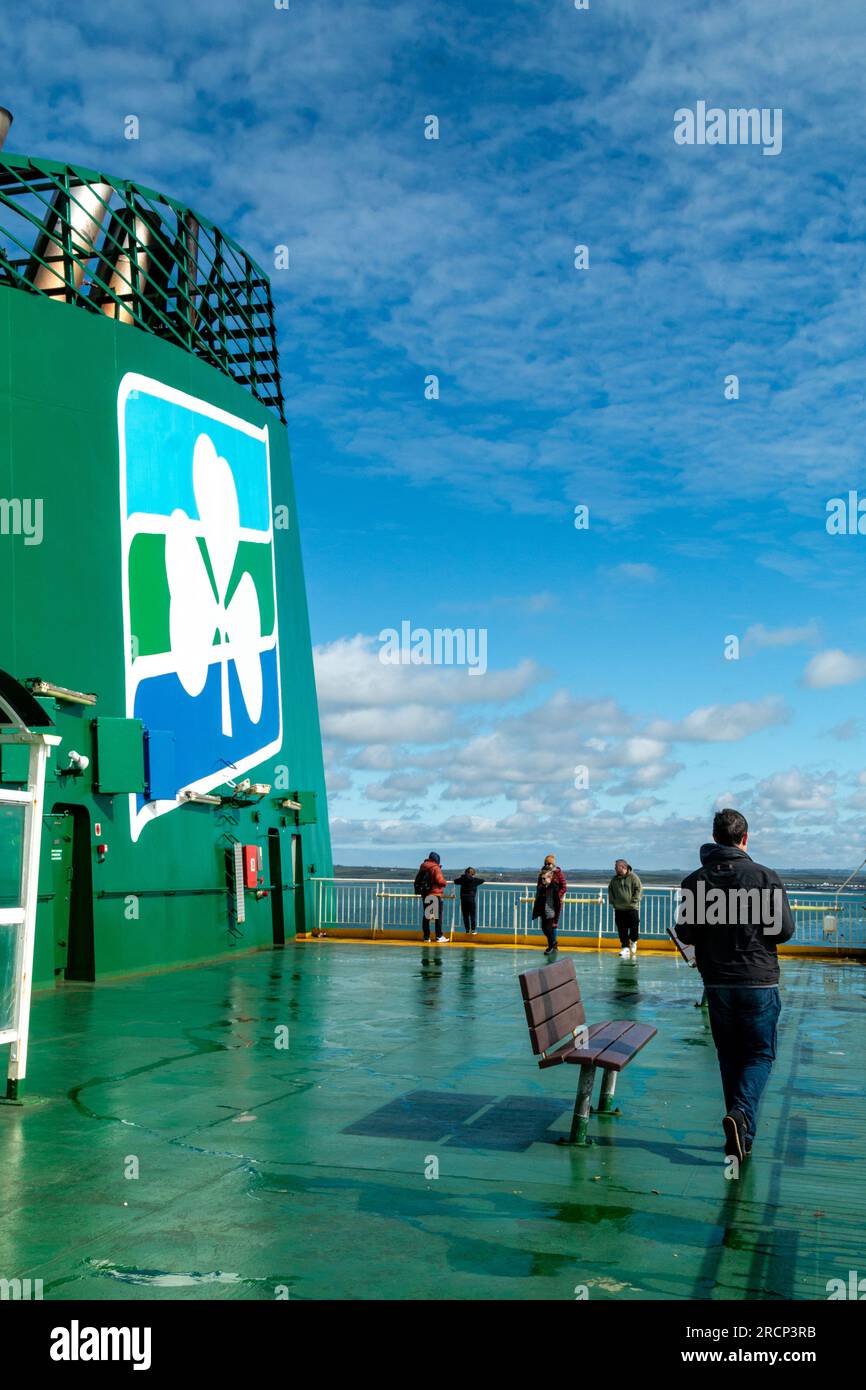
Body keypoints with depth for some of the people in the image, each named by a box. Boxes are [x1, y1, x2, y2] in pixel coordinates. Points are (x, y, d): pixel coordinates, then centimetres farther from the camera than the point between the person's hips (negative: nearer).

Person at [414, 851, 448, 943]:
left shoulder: (423, 868, 12)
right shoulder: (435, 868, -11)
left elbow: (417, 880, 16)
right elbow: (440, 880, -21)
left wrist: (419, 889, 25)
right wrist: (444, 883, -1)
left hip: (424, 894, 7)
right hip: (435, 895, -7)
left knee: (426, 916, 9)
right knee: (438, 915, 0)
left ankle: (426, 936, 8)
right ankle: (439, 936, -1)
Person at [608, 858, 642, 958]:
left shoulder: (633, 877, -4)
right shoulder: (614, 879, 9)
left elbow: (639, 888, -4)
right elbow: (610, 890, 21)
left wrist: (634, 900, -10)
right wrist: (612, 901, 10)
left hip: (632, 908, -3)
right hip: (619, 909, 3)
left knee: (634, 926, -3)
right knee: (622, 929, 2)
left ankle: (633, 941, 25)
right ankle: (625, 947, 8)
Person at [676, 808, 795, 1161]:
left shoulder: (694, 881, -1)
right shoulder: (765, 876, -9)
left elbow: (685, 934, -1)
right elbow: (784, 930, -9)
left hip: (717, 983, 3)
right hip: (758, 981, -3)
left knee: (730, 1057, 14)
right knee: (760, 1054, 8)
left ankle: (742, 1135, 15)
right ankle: (742, 1113, -17)